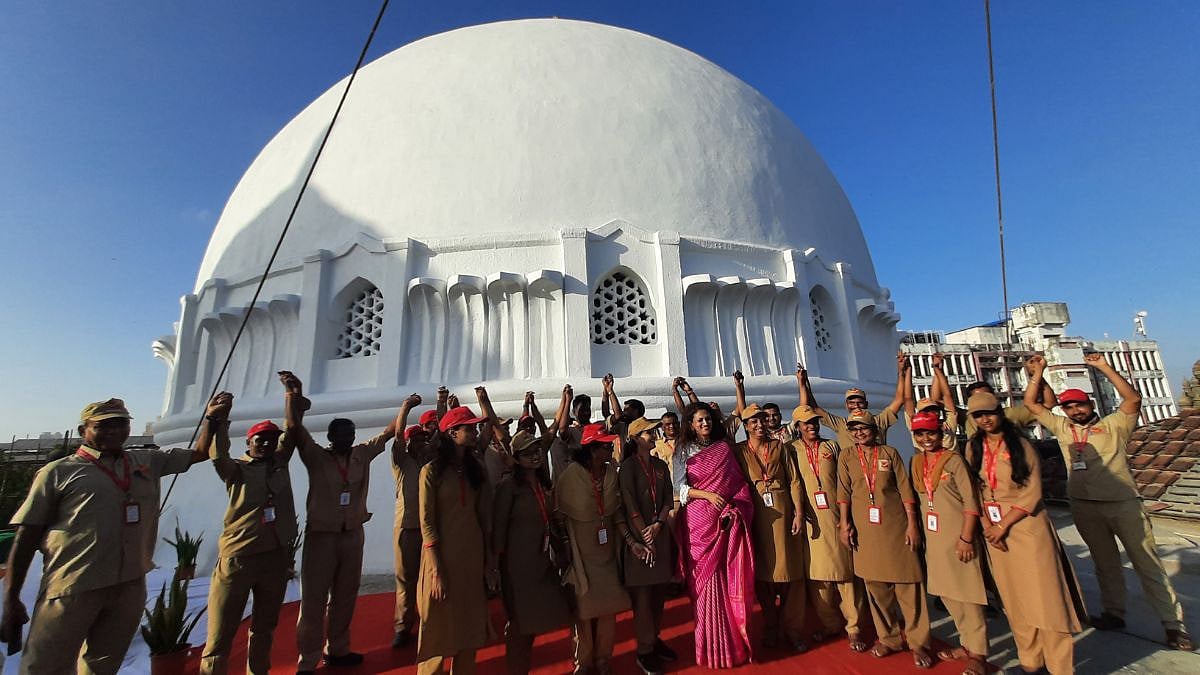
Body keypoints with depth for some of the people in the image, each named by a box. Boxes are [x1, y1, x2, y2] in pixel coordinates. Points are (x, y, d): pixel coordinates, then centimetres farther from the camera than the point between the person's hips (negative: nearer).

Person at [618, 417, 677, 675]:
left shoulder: (661, 466, 9)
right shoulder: (628, 465, -8)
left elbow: (668, 500, 7)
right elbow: (630, 504, -13)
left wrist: (658, 524, -9)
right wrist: (645, 537, -14)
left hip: (661, 532, 5)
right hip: (638, 535, -5)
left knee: (659, 591, 12)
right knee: (642, 593, 1)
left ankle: (655, 639, 28)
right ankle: (645, 651, 14)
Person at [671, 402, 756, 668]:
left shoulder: (724, 448, 8)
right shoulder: (684, 451, 2)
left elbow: (739, 484, 6)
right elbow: (680, 487, -3)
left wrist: (735, 510, -9)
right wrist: (708, 495, -16)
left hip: (728, 522, 2)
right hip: (699, 522, -2)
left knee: (731, 580, 3)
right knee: (707, 581, 1)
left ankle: (736, 639, 18)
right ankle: (713, 646, 15)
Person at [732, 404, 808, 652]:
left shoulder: (779, 447, 7)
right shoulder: (738, 451, 3)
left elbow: (794, 481, 4)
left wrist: (799, 512, -5)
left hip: (783, 512, 1)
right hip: (756, 516, -1)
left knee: (791, 571, 3)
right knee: (763, 572, 8)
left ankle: (793, 631, 19)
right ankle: (770, 629, 25)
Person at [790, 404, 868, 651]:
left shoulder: (832, 446, 9)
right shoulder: (792, 449, 3)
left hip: (837, 515, 1)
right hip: (810, 518, -1)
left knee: (845, 568, 3)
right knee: (817, 572, 6)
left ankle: (853, 627, 15)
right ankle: (829, 623, 22)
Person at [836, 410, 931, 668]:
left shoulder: (890, 453, 3)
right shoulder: (846, 457, 4)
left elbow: (905, 489, 1)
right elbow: (843, 491, 1)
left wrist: (912, 524, -5)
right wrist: (844, 524, -6)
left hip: (895, 525, -1)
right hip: (865, 528, 1)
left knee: (908, 584, 1)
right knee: (875, 584, 8)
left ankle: (918, 643, 15)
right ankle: (889, 638, 23)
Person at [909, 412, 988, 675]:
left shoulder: (953, 459, -12)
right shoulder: (916, 462, 6)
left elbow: (971, 500, -14)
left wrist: (966, 538, -18)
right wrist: (918, 530, 8)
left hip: (958, 536, -6)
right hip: (933, 537, 6)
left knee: (968, 594, 3)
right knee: (946, 593, 15)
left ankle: (978, 653, 17)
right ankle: (967, 644, 30)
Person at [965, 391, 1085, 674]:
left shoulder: (1021, 445, -7)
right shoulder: (973, 447, 2)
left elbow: (1032, 493, -9)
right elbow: (974, 490, 2)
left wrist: (1003, 525, -13)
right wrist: (987, 526, -7)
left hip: (1026, 526, -3)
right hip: (994, 529, 3)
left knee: (1043, 595, 0)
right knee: (1014, 597, 11)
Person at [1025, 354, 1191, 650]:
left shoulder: (1113, 424, 0)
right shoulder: (1062, 427, 7)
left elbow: (1133, 398, -16)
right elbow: (1031, 403, 8)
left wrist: (1104, 367, -17)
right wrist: (1038, 371, 5)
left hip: (1123, 503, -3)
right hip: (1084, 507, 3)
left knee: (1147, 563, 3)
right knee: (1105, 562, 15)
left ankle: (1173, 624, 11)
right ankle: (1114, 613, 25)